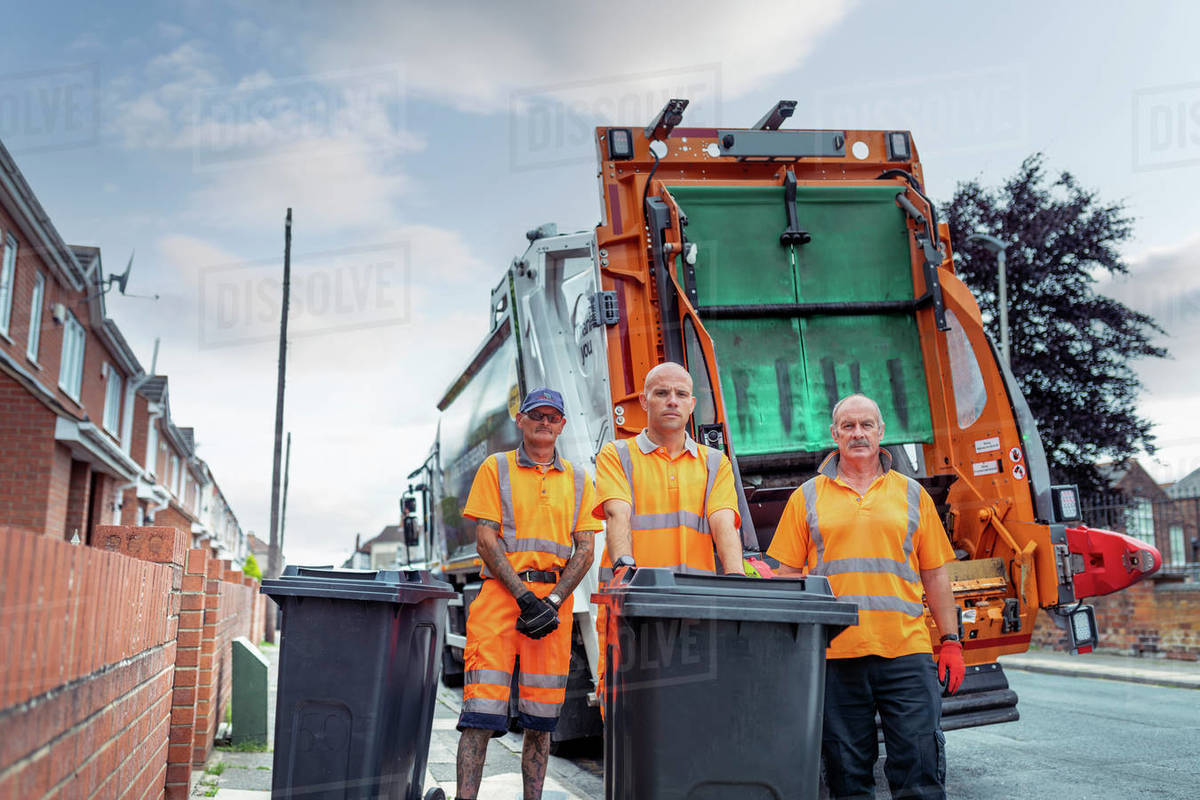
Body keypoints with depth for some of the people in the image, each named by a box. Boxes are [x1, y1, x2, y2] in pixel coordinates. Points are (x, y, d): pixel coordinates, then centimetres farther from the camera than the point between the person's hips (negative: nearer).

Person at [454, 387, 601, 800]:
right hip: (502, 592, -2)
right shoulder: (495, 468, 9)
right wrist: (524, 596, -11)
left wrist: (553, 602, -7)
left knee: (539, 719, 6)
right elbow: (486, 539, 0)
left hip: (556, 601, 3)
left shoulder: (577, 480, 16)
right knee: (483, 713, -8)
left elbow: (585, 549, 9)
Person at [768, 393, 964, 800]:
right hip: (834, 656, 0)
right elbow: (787, 575, 8)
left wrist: (951, 641, 7)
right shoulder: (807, 497, 9)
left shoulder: (912, 494, 13)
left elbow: (935, 574, 13)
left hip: (907, 650, 1)